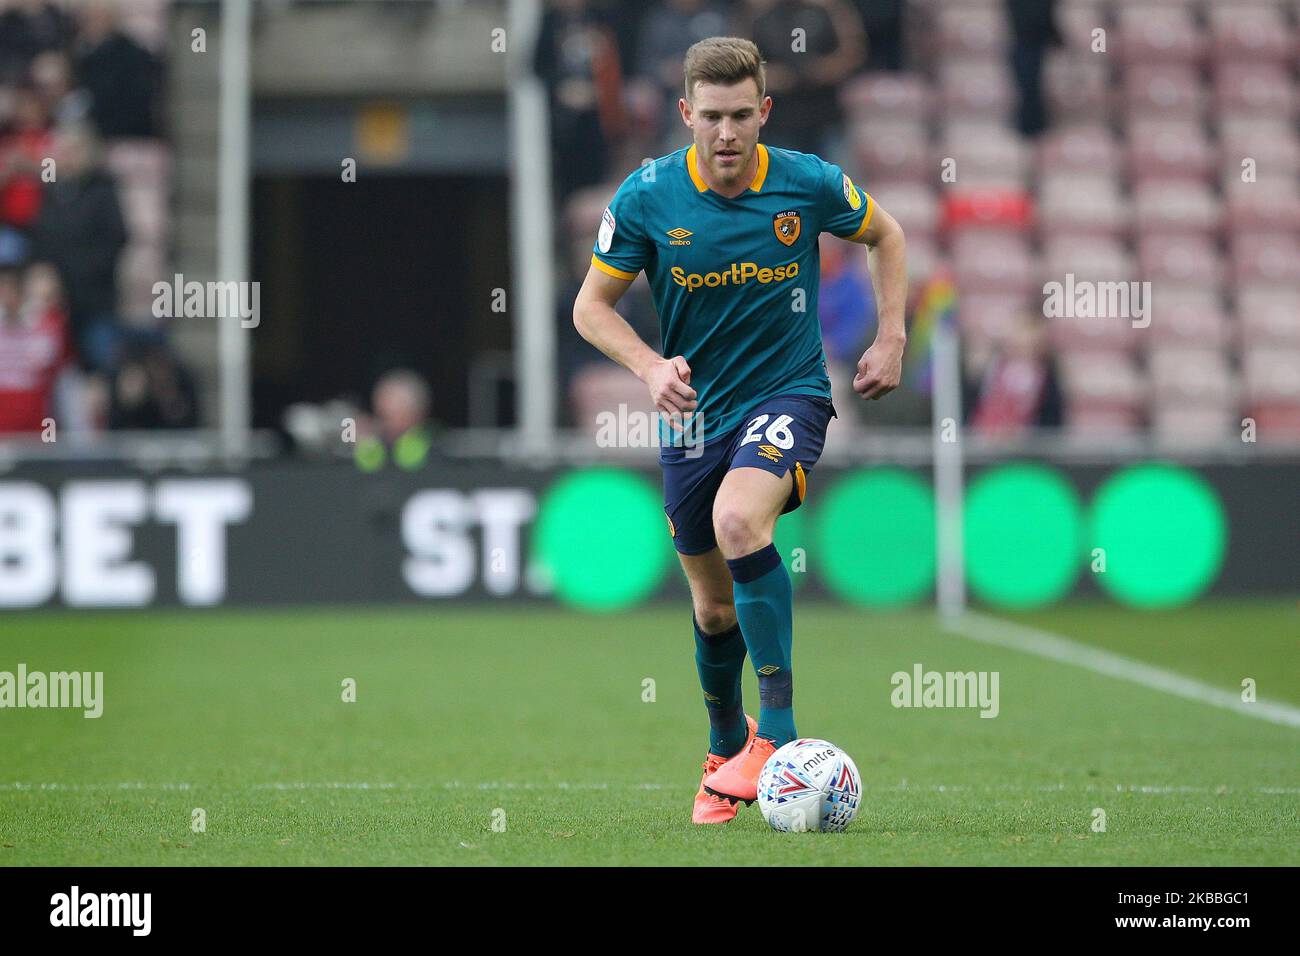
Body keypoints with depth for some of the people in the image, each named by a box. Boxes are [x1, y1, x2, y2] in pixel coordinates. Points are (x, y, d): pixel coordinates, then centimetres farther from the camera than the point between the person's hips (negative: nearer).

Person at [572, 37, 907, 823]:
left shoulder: (809, 184, -10)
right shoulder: (647, 198, -11)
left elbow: (885, 235, 10)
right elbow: (592, 305, -2)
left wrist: (892, 339, 2)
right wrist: (649, 366, -19)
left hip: (789, 391, -2)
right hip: (695, 408, 2)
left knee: (739, 520, -32)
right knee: (714, 606, 10)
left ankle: (777, 734, -28)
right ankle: (727, 745, 39)